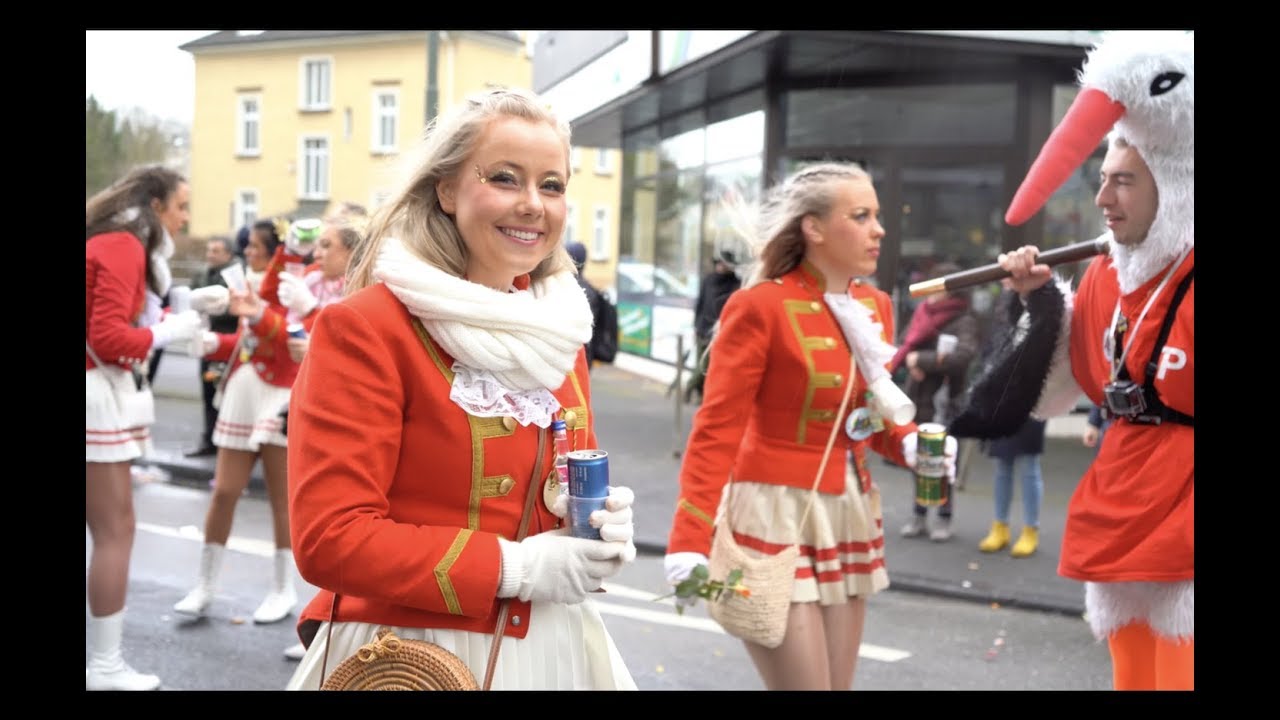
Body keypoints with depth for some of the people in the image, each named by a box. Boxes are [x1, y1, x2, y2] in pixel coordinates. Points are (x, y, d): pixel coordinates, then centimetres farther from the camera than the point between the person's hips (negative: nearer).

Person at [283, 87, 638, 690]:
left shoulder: (560, 333, 5)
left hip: (549, 646, 7)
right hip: (409, 657, -6)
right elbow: (329, 538, -19)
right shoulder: (363, 329, -15)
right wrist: (512, 567, -21)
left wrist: (603, 521, -6)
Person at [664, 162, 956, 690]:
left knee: (838, 684, 13)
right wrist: (689, 541, -25)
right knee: (806, 684, -5)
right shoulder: (759, 306, -14)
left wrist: (909, 444, -5)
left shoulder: (875, 306, 7)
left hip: (849, 512, 7)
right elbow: (716, 430, -17)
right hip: (777, 512, -7)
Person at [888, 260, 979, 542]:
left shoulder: (964, 321, -9)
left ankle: (944, 519, 12)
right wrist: (911, 363, -10)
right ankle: (919, 516, 22)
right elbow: (904, 346, 13)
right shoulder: (922, 312, 9)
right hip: (915, 399, 5)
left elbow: (964, 356, -24)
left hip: (943, 401, -5)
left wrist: (921, 359, -18)